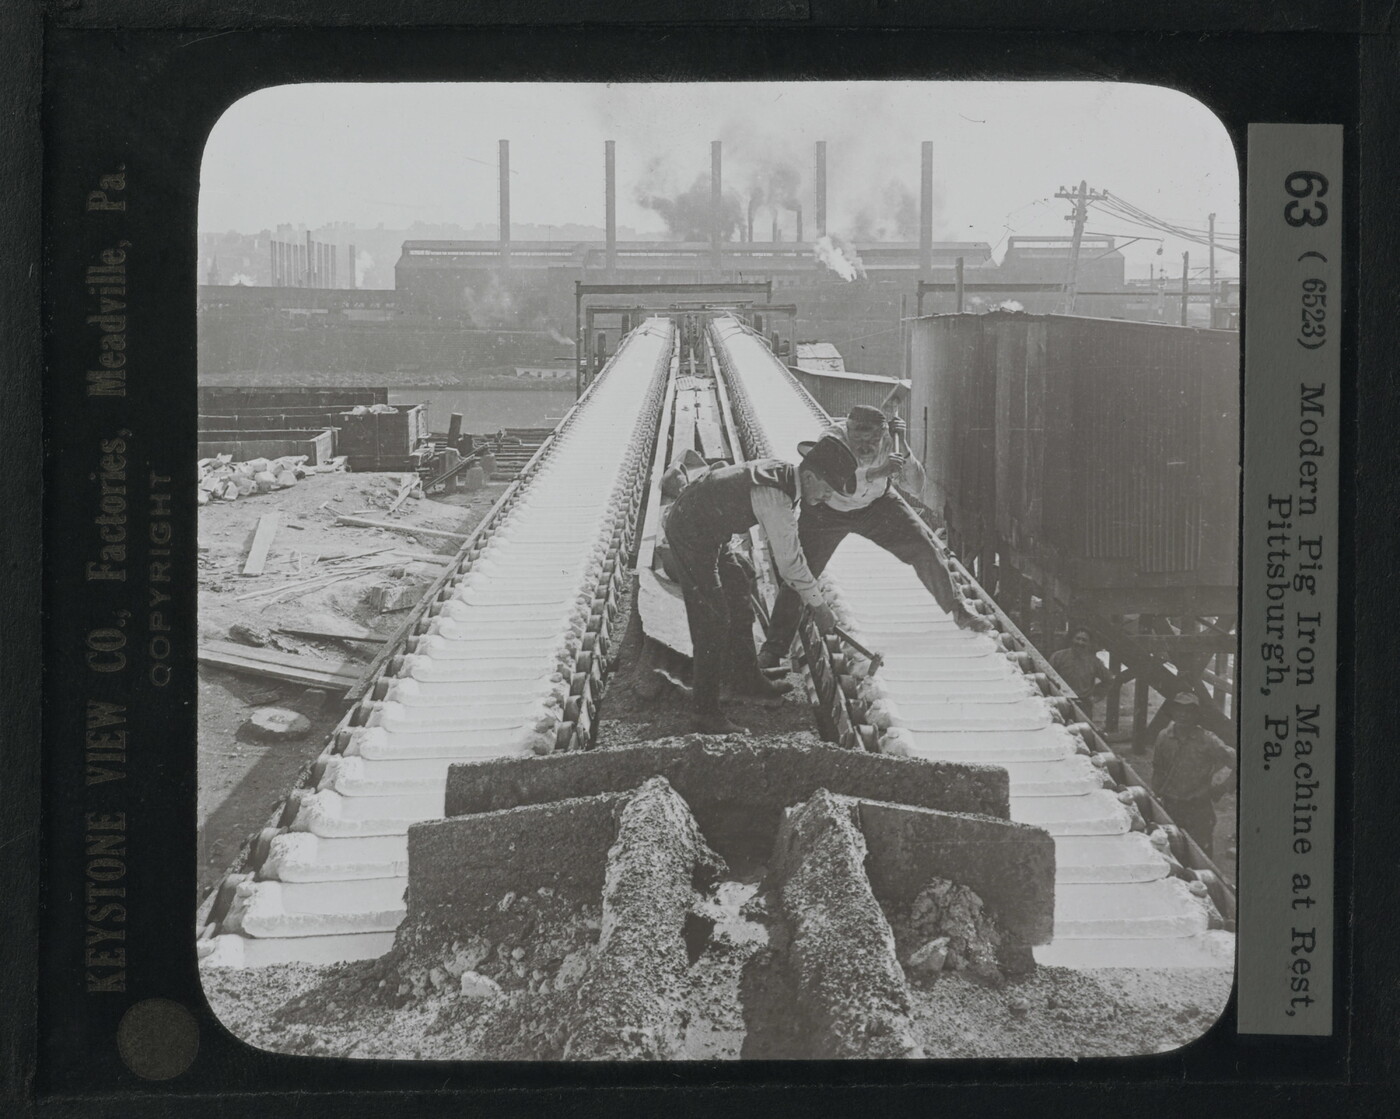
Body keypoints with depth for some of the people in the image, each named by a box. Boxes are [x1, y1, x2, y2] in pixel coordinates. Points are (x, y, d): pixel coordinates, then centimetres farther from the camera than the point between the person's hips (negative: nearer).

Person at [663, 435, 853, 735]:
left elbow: (787, 544, 14)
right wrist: (819, 606, -11)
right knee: (712, 620, -11)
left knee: (738, 596, 22)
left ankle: (748, 678, 40)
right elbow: (789, 561, -23)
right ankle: (706, 714, -6)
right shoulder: (776, 498, -31)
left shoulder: (782, 472, -1)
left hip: (710, 529, 11)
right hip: (689, 533, -11)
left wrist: (808, 593, 19)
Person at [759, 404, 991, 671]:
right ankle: (774, 648, -6)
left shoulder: (888, 439, -25)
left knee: (923, 545, -5)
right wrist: (877, 472, -62)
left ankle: (959, 611, 16)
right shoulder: (833, 438, -35)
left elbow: (917, 485, -21)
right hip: (828, 509, -3)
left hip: (876, 504, 3)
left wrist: (902, 446, -36)